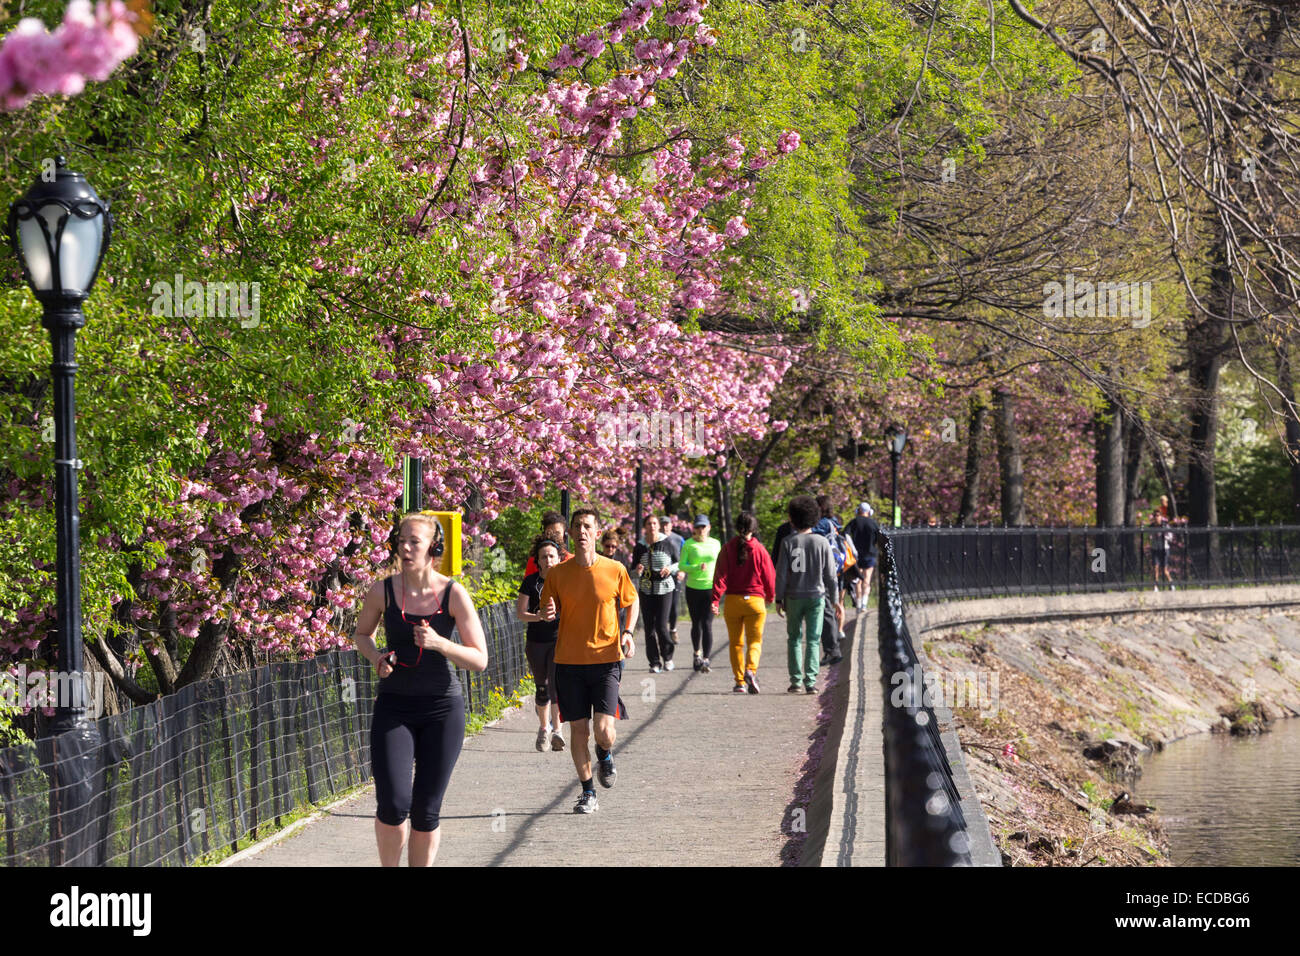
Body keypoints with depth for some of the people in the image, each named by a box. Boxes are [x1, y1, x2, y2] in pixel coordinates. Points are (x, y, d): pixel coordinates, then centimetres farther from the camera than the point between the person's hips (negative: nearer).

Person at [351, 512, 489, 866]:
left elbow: (480, 660, -8)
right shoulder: (383, 591, -5)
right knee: (393, 805, -14)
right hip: (394, 707, 0)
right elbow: (361, 633, 15)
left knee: (426, 813, 3)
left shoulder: (454, 594, -8)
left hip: (442, 708, 0)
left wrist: (439, 643, -25)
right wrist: (376, 659, -7)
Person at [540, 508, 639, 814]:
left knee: (604, 730, -12)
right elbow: (548, 610, 10)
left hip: (606, 659, -1)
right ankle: (588, 793, 18)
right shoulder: (557, 573, 0)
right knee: (578, 729, 3)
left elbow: (631, 602, 13)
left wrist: (628, 633, -4)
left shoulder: (614, 570, -2)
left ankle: (605, 756, 25)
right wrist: (549, 613, -14)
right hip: (569, 661, 1)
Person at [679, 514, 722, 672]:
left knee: (707, 624, -10)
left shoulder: (715, 543, 6)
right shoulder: (689, 545, 0)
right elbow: (681, 566, -6)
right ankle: (697, 653, 33)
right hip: (693, 588, 0)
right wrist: (697, 567, -22)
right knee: (696, 624, 10)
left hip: (710, 588, 0)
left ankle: (706, 660, -13)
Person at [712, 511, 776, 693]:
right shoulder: (759, 550, -3)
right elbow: (769, 576, 3)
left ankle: (740, 682, 7)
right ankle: (751, 669, -24)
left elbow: (721, 575, -8)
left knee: (736, 643, 12)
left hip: (732, 601, 1)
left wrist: (715, 599, -10)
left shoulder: (728, 549, -2)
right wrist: (770, 596, 19)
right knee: (755, 641, 4)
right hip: (755, 601, -1)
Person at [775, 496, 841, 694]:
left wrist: (779, 599, 1)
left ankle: (795, 681, 7)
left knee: (795, 639, 11)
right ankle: (810, 681, -7)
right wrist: (835, 600, 6)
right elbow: (830, 575, 0)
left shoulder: (788, 542, -6)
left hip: (794, 597, -1)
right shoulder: (822, 542, -2)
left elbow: (781, 573, -7)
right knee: (813, 640, 3)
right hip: (816, 596, 1)